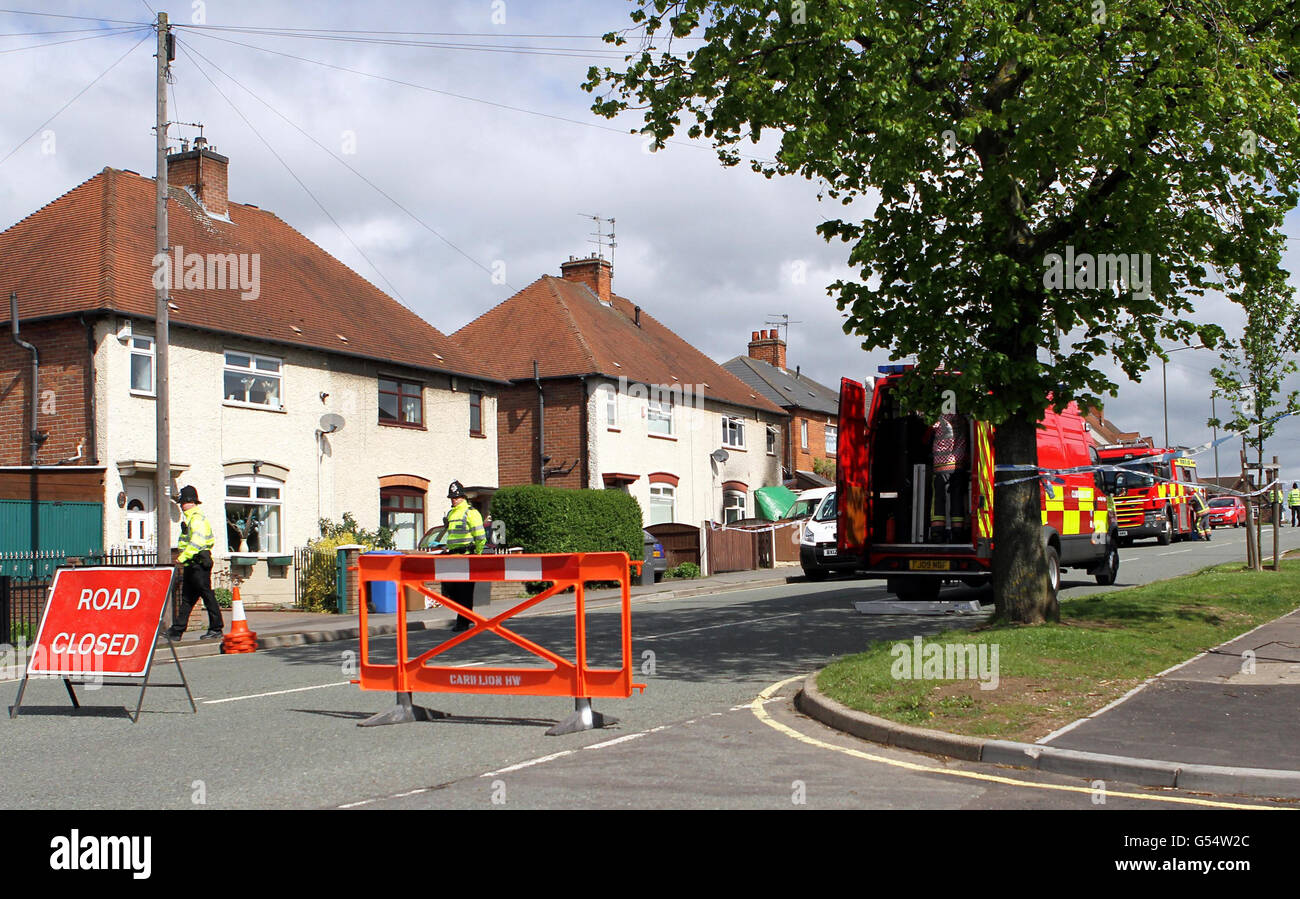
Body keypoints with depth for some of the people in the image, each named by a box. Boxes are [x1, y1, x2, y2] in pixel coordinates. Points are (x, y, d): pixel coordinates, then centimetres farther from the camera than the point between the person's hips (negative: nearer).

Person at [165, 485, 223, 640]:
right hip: (190, 564, 10)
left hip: (199, 564, -10)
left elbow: (197, 542, -22)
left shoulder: (197, 518, -13)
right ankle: (177, 630, 14)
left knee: (207, 595, -5)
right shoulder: (188, 518, 19)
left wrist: (183, 557, -21)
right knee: (187, 598, 11)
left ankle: (216, 629, -1)